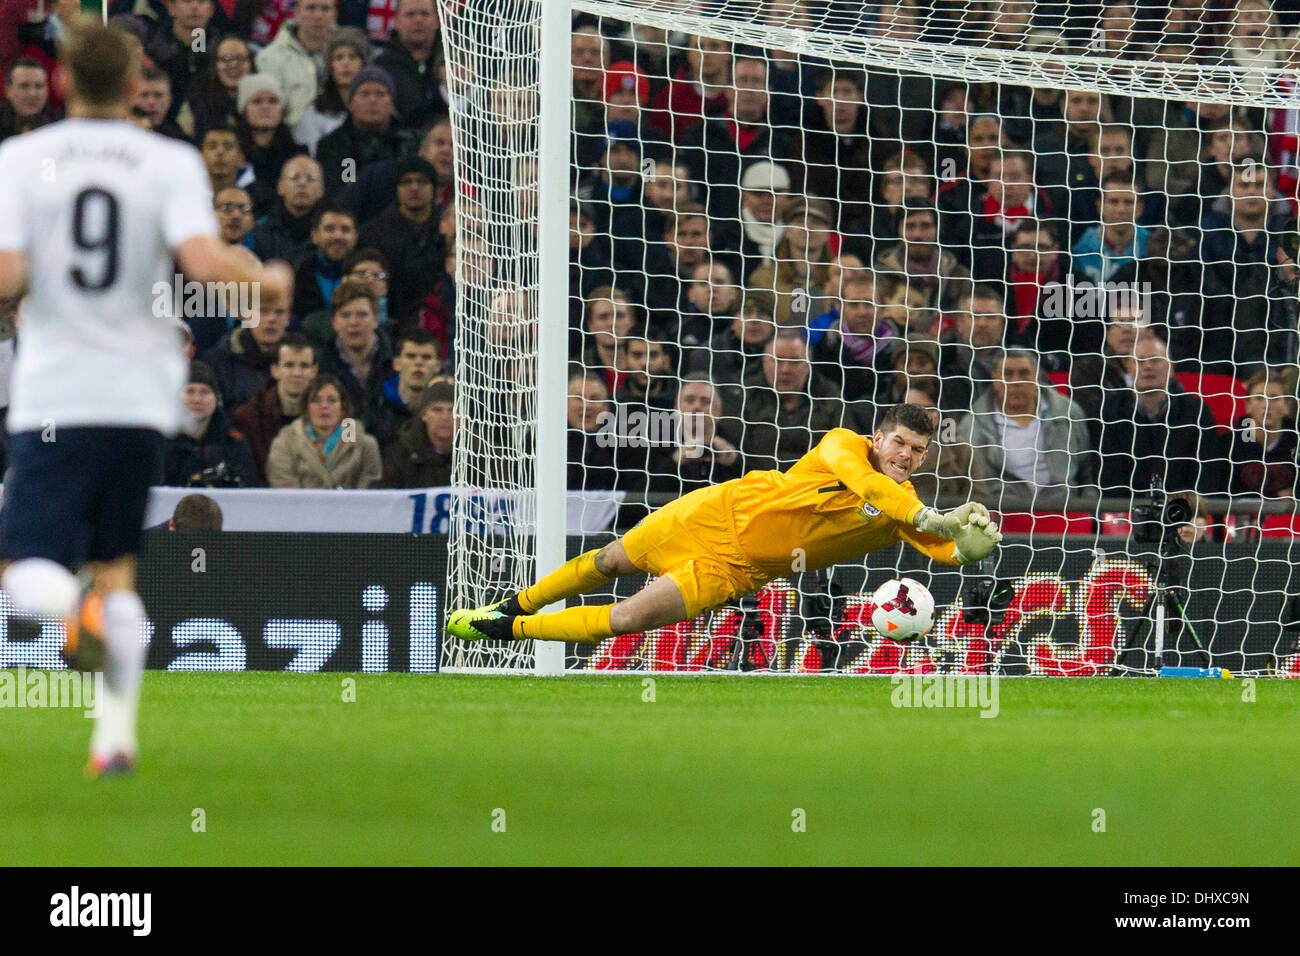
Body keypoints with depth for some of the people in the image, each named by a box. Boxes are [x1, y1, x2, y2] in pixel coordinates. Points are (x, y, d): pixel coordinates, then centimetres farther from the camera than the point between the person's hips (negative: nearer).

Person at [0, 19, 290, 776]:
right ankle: (117, 734, 8)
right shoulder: (172, 163, 0)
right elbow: (205, 261, -15)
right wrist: (269, 280, 4)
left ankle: (73, 614, -35)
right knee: (117, 565, 16)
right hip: (143, 395, 2)